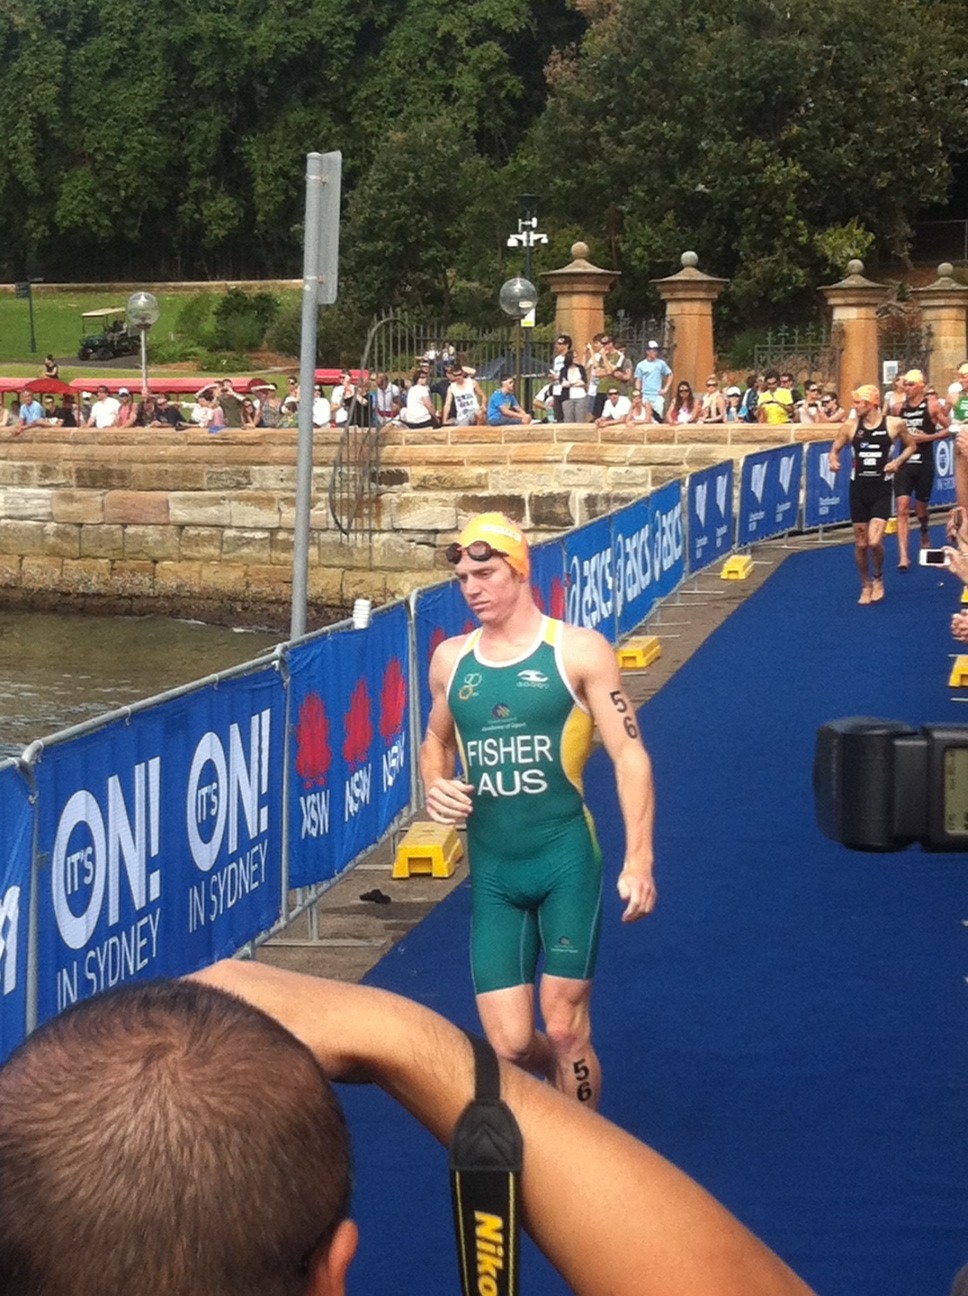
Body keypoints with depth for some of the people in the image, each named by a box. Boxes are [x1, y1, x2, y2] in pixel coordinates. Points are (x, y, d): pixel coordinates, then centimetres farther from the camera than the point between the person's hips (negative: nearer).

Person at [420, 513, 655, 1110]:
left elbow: (629, 755, -6)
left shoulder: (578, 651, -6)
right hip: (491, 870, 4)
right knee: (510, 1045, 2)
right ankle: (570, 1080, 37)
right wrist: (435, 784, 0)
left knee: (564, 1031, -2)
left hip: (565, 858, -4)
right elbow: (436, 740, 24)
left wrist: (639, 860, -14)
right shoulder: (450, 659, 7)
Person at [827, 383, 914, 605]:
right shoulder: (851, 427, -2)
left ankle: (878, 578, 14)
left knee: (874, 541, -15)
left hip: (881, 489, -2)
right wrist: (833, 460, -14)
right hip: (858, 488, 3)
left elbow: (911, 446, 9)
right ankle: (866, 586, 27)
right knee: (860, 543, 8)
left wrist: (898, 461, -9)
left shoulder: (894, 425, -6)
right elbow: (835, 449, 9)